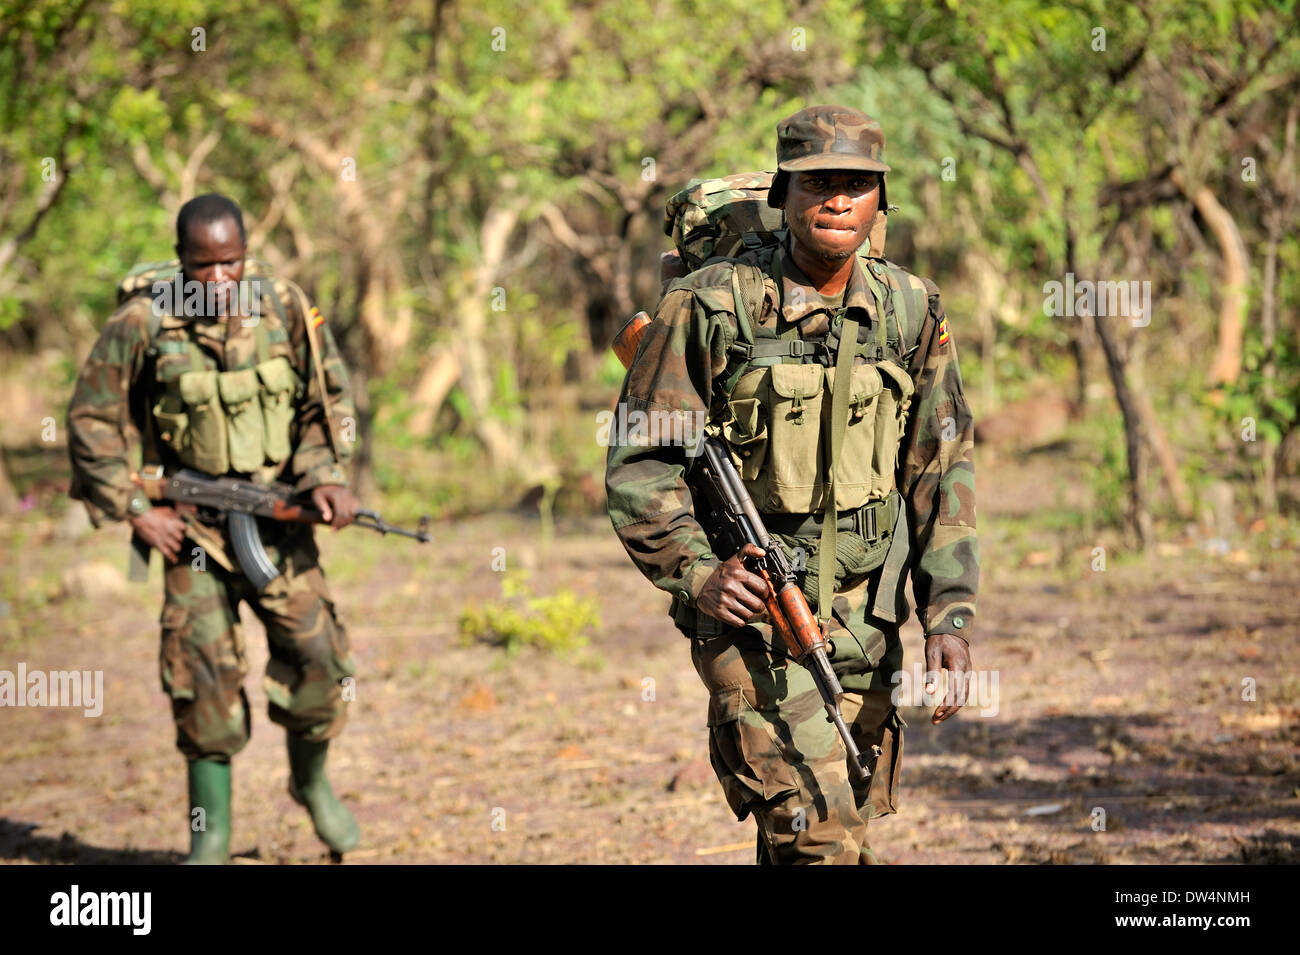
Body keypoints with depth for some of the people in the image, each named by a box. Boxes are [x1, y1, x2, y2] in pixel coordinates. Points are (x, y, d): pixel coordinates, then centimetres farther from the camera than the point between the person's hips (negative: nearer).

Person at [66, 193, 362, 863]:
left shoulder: (286, 310, -6)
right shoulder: (142, 325, -12)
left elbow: (329, 399, 7)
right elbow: (92, 421, -4)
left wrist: (327, 476, -8)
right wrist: (135, 511, -8)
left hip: (278, 512, 2)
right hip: (190, 519, -2)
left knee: (317, 654, -5)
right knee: (204, 663, -10)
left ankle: (311, 781, 24)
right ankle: (211, 835, 0)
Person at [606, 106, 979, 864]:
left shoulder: (911, 312, 4)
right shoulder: (710, 308, -9)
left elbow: (941, 469, 9)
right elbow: (640, 463, -5)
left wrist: (951, 615, 1)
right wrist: (695, 573, -18)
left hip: (867, 623, 5)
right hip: (752, 612, -5)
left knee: (849, 824, 13)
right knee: (819, 837, -16)